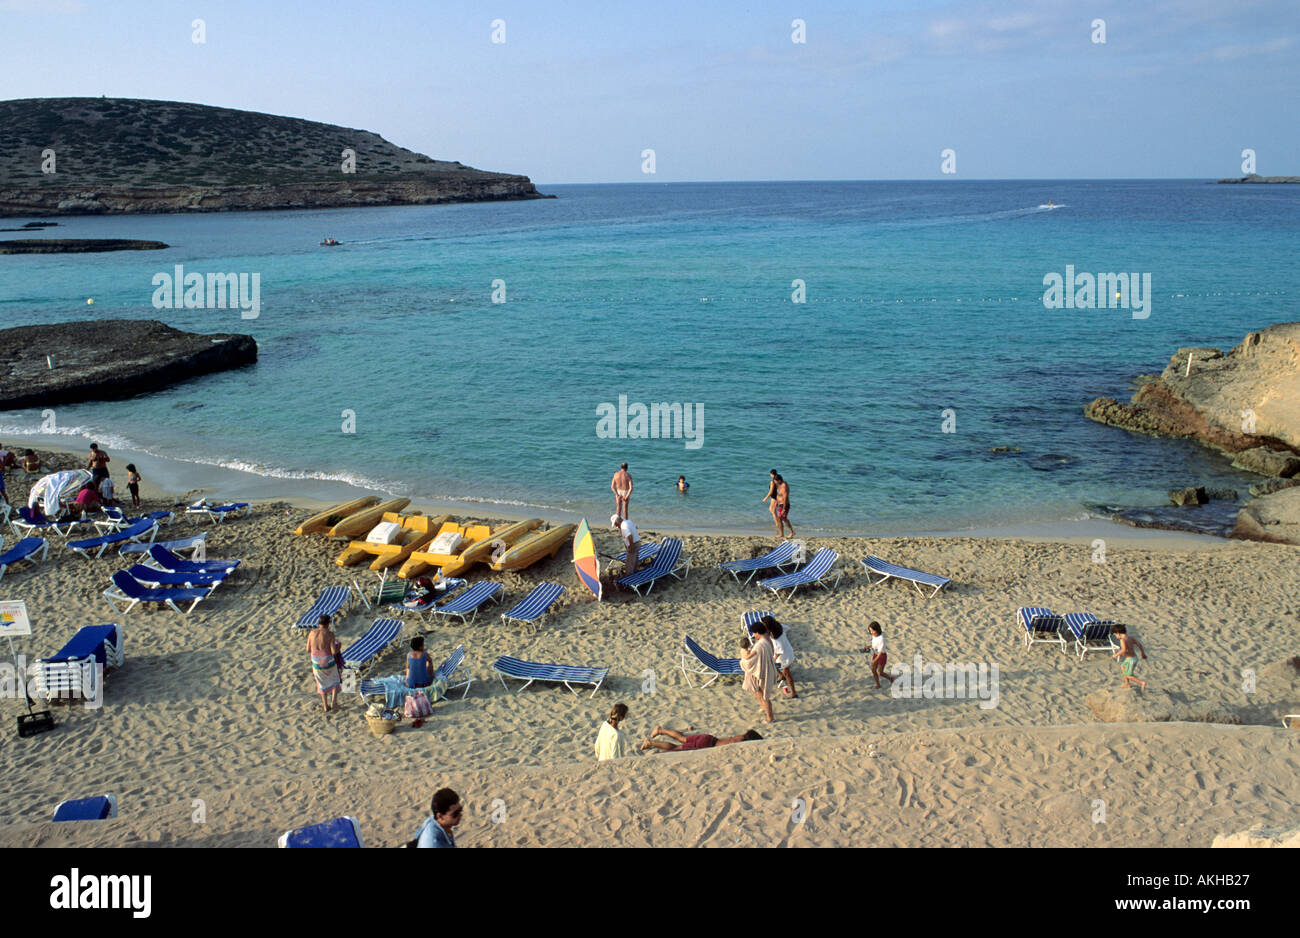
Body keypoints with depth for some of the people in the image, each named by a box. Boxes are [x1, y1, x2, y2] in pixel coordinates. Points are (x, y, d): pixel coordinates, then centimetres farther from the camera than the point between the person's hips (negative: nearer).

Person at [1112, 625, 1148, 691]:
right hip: (1135, 657, 9)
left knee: (1128, 676, 5)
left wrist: (1116, 654, -18)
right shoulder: (1131, 637, 4)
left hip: (1130, 660, -9)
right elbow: (1139, 644, 8)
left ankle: (1142, 683, -8)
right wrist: (1143, 653, 21)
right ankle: (1127, 683, 40)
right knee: (1122, 668, 29)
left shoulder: (1122, 640, -20)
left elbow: (1124, 650, -33)